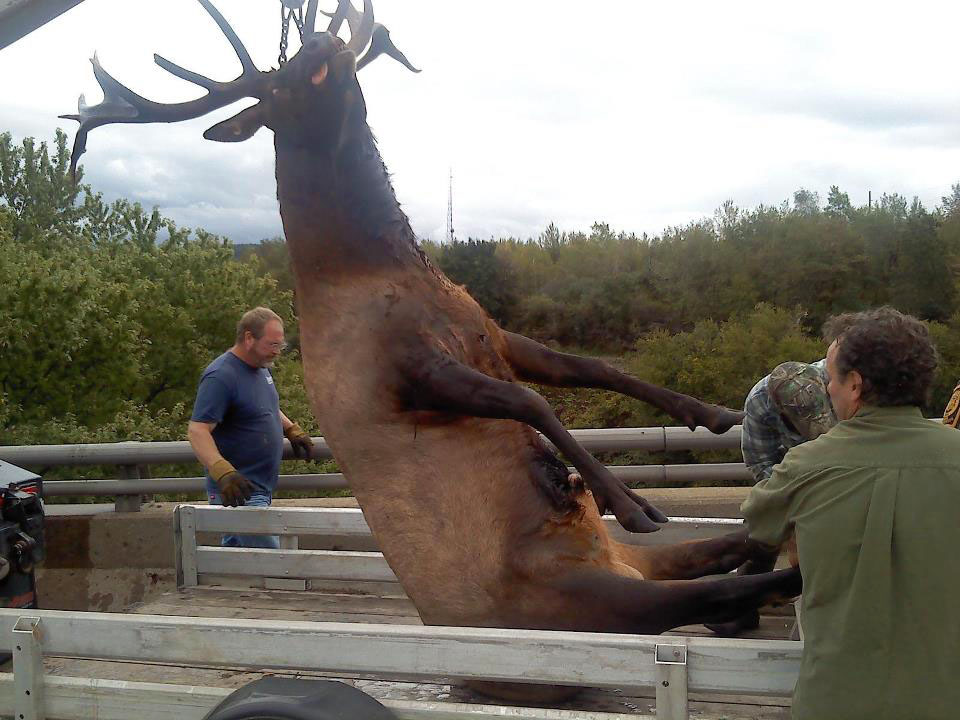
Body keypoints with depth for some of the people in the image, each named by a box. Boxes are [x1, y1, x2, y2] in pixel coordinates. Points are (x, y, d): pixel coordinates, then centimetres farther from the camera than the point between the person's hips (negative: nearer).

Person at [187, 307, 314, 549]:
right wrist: (222, 471, -38)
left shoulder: (261, 367, 12)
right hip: (239, 492, -9)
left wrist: (292, 430, 17)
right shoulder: (221, 376, -18)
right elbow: (197, 430, -25)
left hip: (260, 489, 9)